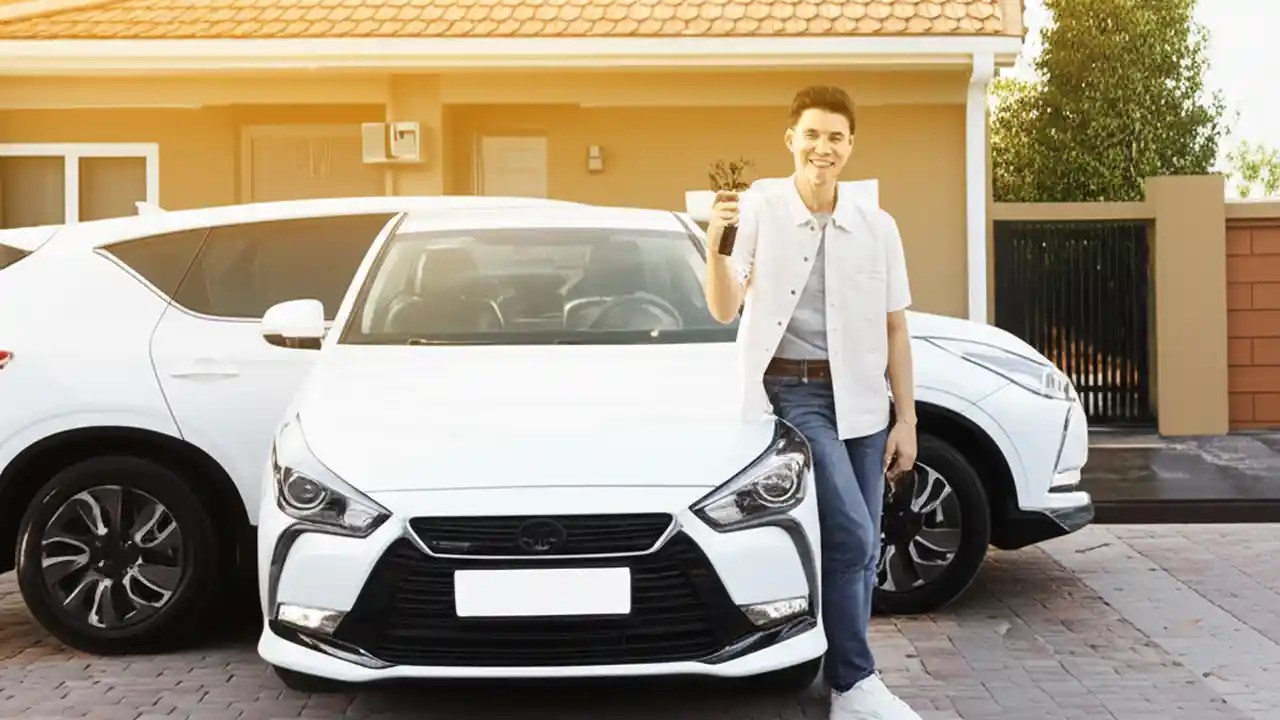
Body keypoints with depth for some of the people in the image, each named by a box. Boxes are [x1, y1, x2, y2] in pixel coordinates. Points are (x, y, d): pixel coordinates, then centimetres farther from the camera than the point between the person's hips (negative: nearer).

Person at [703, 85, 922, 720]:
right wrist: (715, 248, -30)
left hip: (860, 399, 4)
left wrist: (906, 419, 8)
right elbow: (725, 310, -11)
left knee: (859, 549, 7)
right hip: (793, 393, -4)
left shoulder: (877, 226, 6)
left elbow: (894, 330, 10)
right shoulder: (758, 209, -4)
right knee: (850, 535, -15)